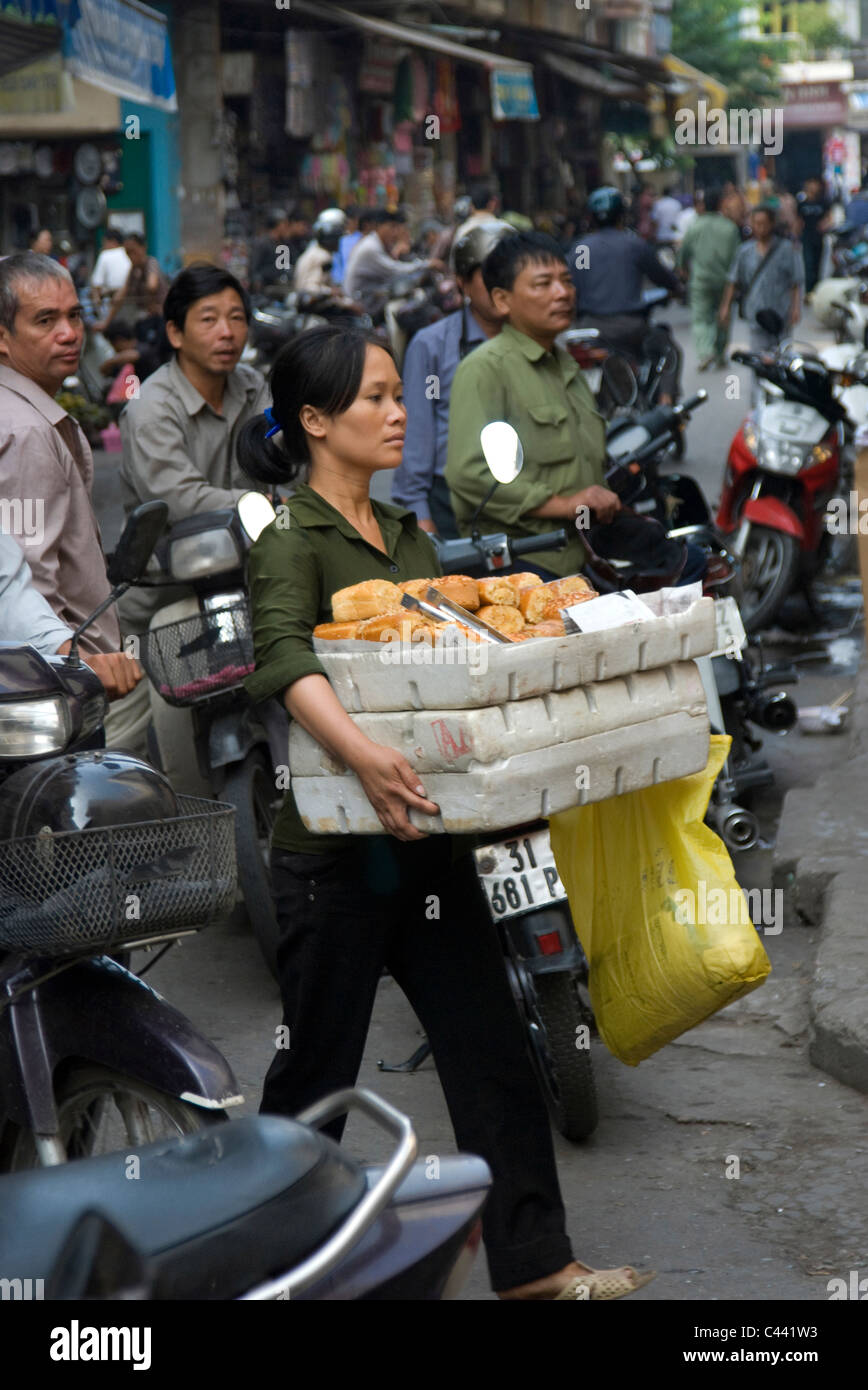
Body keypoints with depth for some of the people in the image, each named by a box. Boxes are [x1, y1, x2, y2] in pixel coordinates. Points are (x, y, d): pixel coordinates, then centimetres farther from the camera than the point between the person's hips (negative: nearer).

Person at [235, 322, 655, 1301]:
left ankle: (534, 1263, 14)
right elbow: (284, 657, -28)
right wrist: (361, 752, -44)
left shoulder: (405, 533, 14)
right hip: (333, 848, -7)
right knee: (317, 1068, 5)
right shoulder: (289, 537, -10)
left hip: (425, 836, 7)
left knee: (491, 1049, 6)